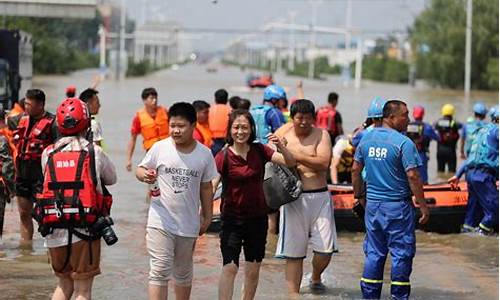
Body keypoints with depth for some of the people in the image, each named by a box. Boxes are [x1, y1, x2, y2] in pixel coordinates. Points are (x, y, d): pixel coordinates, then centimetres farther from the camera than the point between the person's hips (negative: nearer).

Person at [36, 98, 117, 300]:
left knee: (64, 284, 19)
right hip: (85, 230, -3)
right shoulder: (95, 152, -2)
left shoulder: (48, 154, 3)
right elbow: (112, 179, 12)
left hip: (54, 231, 3)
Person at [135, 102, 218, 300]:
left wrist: (207, 217, 12)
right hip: (161, 222, -2)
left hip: (188, 224, 2)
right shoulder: (160, 148, -6)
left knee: (183, 273, 18)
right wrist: (145, 175, -18)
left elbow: (206, 187, 9)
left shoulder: (204, 154, 0)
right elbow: (140, 170, 5)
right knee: (159, 271, -10)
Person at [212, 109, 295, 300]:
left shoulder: (259, 151, 0)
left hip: (258, 217, 4)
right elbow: (210, 186, -18)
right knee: (230, 267, -14)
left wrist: (280, 146, -21)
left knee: (253, 270, 10)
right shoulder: (224, 156, -11)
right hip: (232, 218, -4)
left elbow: (290, 163, -1)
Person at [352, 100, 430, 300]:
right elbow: (412, 176, -16)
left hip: (372, 204, 6)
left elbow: (356, 169, 11)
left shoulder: (367, 138, 6)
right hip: (397, 207, -6)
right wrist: (423, 206, -10)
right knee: (401, 253, 4)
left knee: (374, 253, 13)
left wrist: (359, 195, 21)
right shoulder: (403, 143, -14)